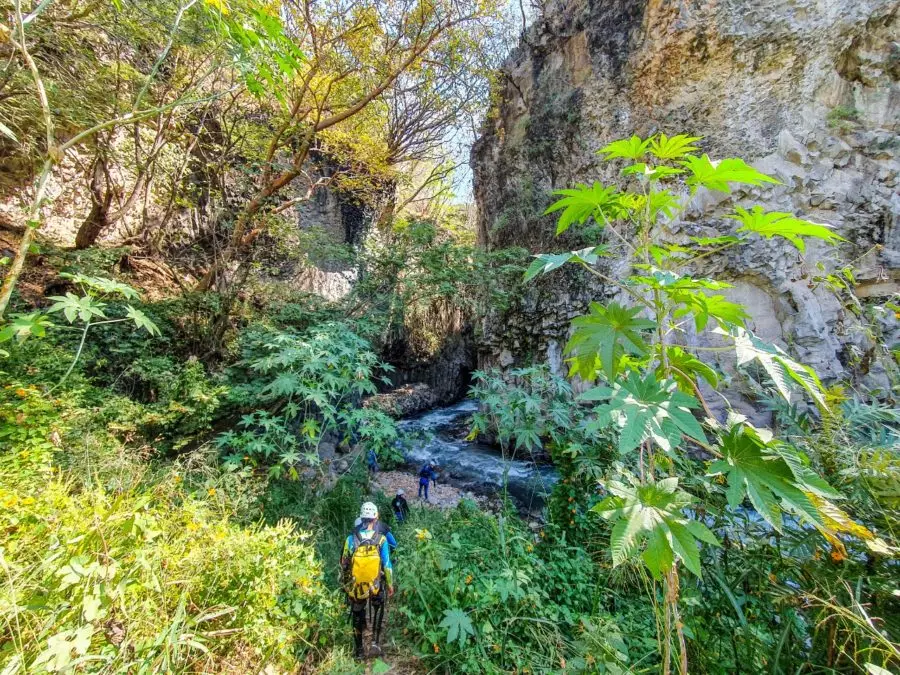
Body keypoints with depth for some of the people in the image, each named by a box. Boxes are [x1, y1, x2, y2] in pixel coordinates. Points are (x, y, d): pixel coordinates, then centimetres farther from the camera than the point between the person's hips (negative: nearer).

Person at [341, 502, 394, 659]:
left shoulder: (351, 538, -14)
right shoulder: (381, 539, -17)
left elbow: (344, 564, -4)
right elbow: (387, 565, -11)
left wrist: (345, 582, 13)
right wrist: (390, 585, 4)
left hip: (355, 586, 1)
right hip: (376, 586, -1)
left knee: (357, 616, 24)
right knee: (378, 610, 29)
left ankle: (358, 649, 35)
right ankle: (375, 641, 22)